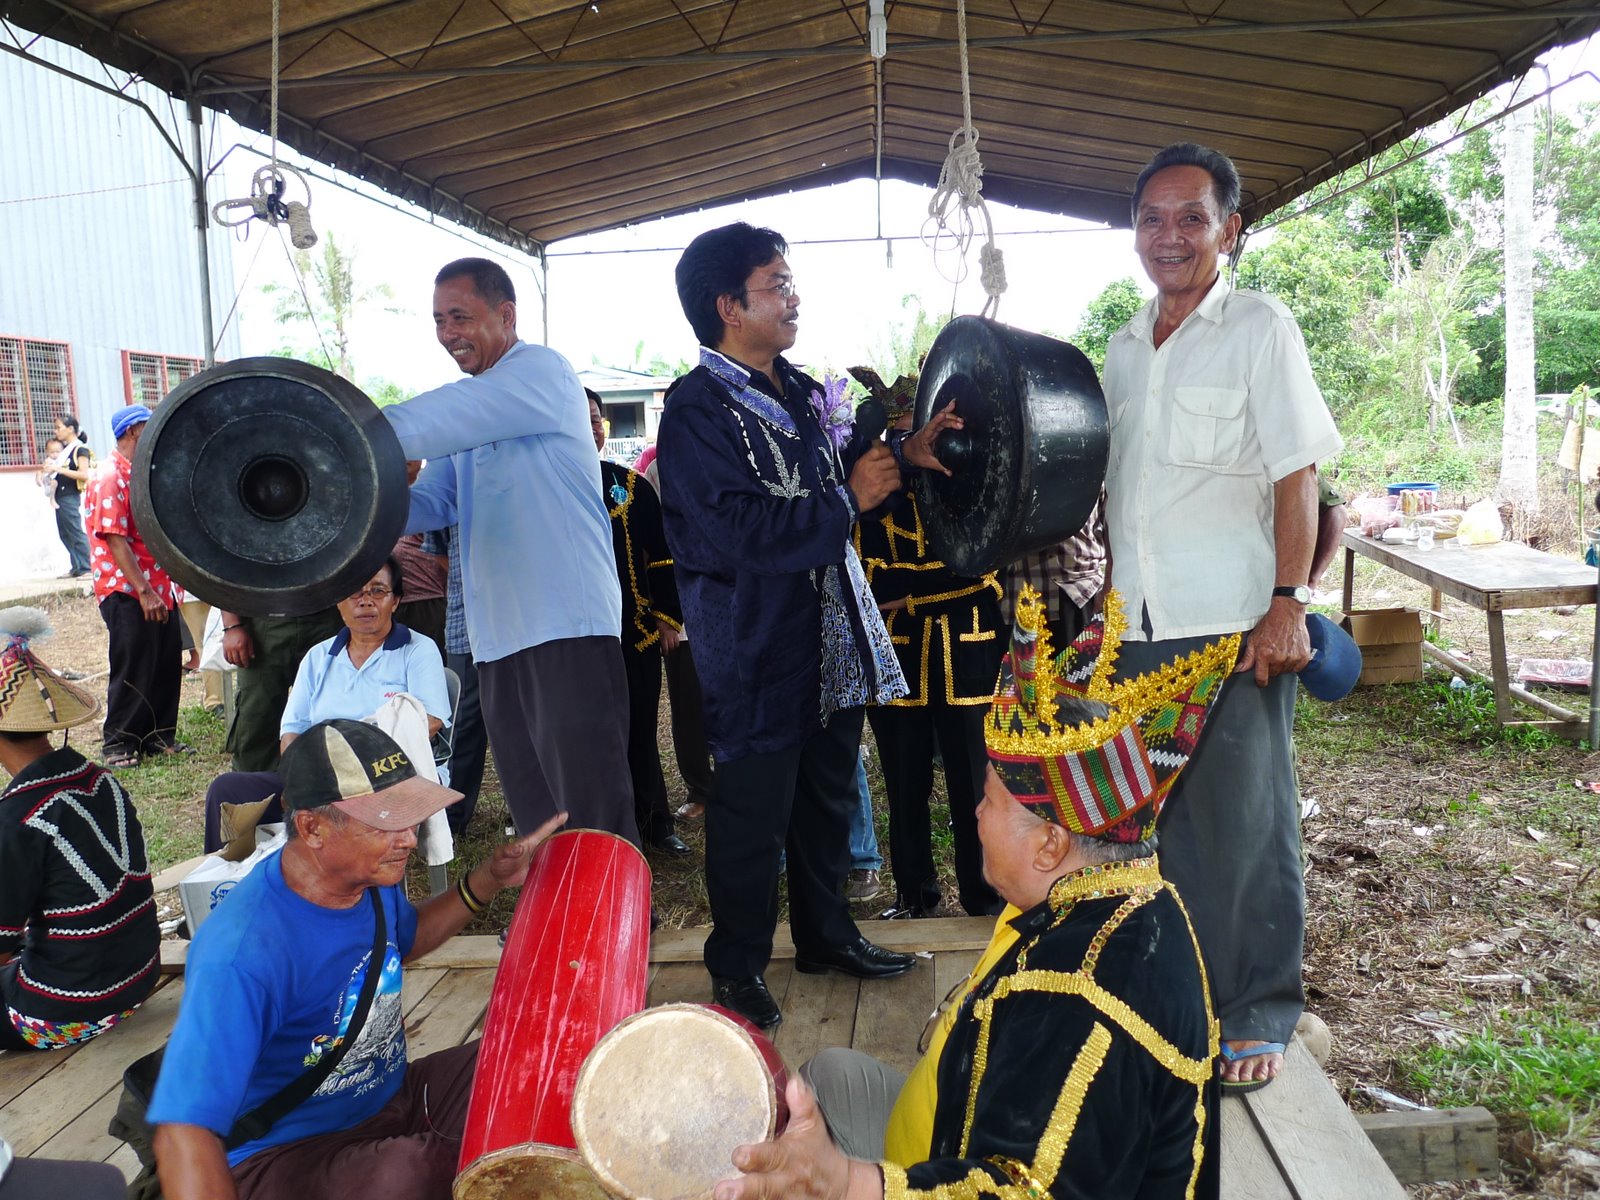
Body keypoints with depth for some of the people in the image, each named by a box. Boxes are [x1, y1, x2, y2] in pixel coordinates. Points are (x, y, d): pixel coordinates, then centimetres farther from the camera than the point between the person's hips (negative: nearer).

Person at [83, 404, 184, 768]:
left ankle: (159, 735, 22)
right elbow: (114, 540, -20)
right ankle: (117, 744, 13)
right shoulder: (110, 477, -13)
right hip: (126, 591, -8)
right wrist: (144, 591, -23)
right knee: (133, 671, -1)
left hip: (157, 588, 8)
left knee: (167, 666, 10)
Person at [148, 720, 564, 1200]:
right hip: (286, 1156, -7)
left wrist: (486, 881, 2)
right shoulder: (242, 953, -32)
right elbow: (185, 1130, -35)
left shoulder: (372, 878, -6)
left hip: (390, 1096, 7)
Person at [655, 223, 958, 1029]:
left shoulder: (801, 392, 11)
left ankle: (826, 933, 38)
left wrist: (898, 455, 6)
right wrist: (850, 496, -19)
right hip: (755, 646, -8)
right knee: (752, 810, 4)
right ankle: (737, 965, 23)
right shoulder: (697, 410, -15)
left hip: (830, 638, 8)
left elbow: (839, 471, 24)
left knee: (829, 793, 19)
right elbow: (744, 531, -25)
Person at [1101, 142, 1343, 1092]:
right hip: (1145, 629, 6)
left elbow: (1297, 478, -9)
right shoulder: (1127, 348, 15)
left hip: (1235, 628, -5)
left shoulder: (1260, 329, -3)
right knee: (1173, 819, 13)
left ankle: (1260, 1015, 19)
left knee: (1247, 825, 2)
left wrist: (1289, 604, -16)